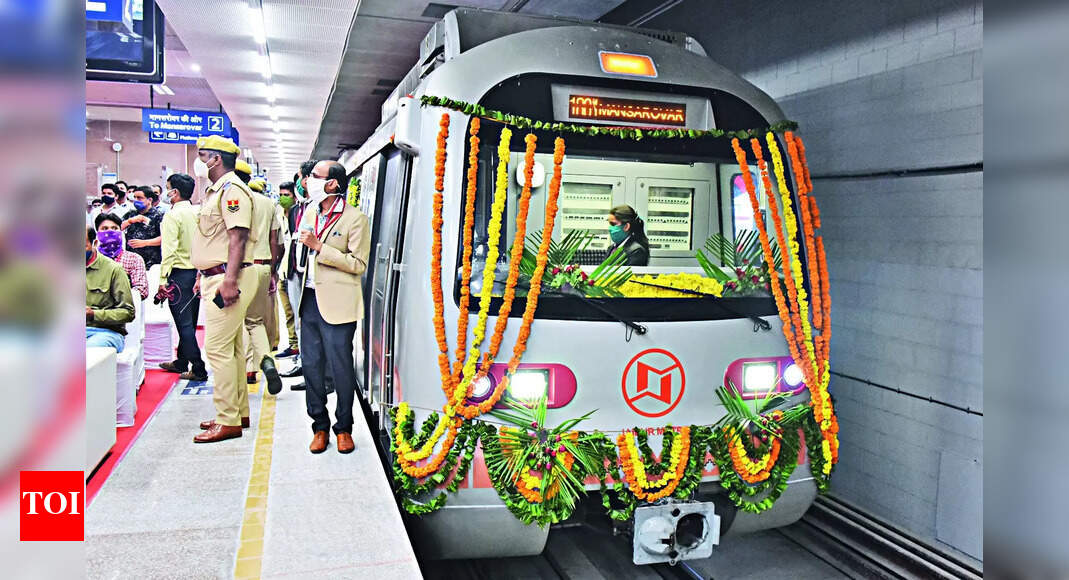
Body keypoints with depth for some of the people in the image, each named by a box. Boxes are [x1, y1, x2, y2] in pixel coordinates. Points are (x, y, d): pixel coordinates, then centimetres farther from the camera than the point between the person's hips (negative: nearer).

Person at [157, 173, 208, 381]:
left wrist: (163, 280, -18)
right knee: (189, 321, 16)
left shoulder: (172, 215, -11)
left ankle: (198, 369, -4)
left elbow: (169, 249, -18)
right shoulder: (199, 213, 8)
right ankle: (181, 362, 30)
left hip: (180, 273, -7)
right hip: (198, 273, 7)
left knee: (184, 323, -3)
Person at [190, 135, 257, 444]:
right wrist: (204, 277, 23)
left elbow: (238, 237, -21)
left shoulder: (232, 190, -12)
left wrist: (229, 280, -27)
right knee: (232, 349, 13)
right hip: (216, 278, 11)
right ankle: (239, 412, 21)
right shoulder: (214, 191, 21)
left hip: (228, 278, -11)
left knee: (218, 349, -10)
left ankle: (228, 421, -4)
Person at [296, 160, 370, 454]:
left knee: (340, 367, -1)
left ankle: (344, 427, 15)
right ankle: (319, 425, 21)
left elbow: (358, 264, -12)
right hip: (310, 299, 7)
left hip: (337, 303, -6)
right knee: (311, 365, 8)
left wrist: (319, 246, -16)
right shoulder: (310, 213, 13)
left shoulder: (355, 218, -8)